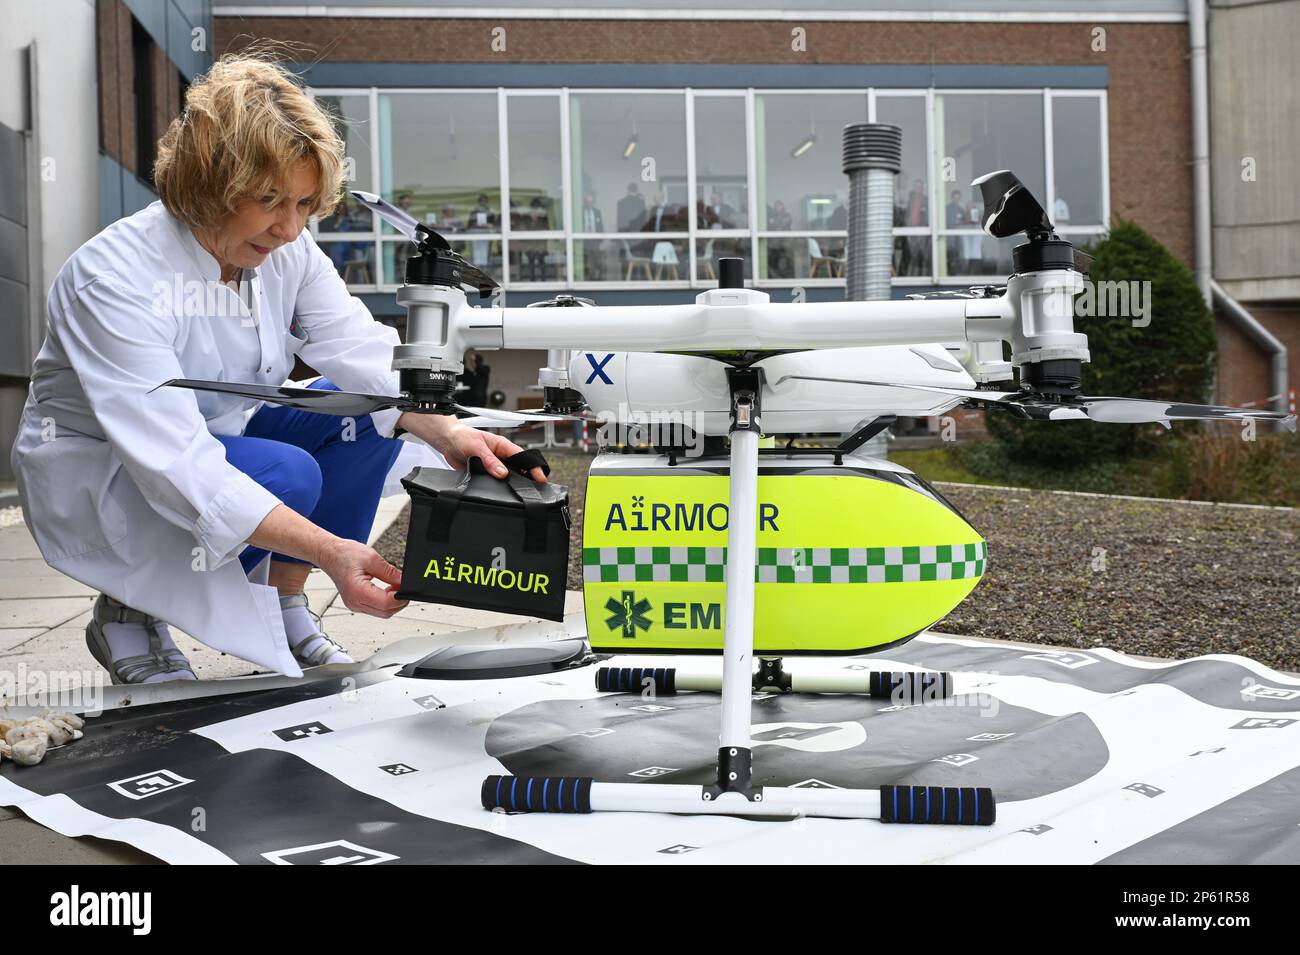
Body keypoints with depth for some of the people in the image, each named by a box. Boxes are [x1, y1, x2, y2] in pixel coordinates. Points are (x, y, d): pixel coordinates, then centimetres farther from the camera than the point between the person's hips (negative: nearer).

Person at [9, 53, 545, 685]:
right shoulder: (113, 277, -32)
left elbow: (364, 351, -17)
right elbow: (177, 464, -40)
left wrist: (446, 432, -37)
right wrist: (329, 550, -48)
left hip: (218, 434, 7)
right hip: (95, 471, -7)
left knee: (370, 411, -12)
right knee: (287, 473, -31)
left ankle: (283, 605, 0)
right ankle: (127, 615, -8)